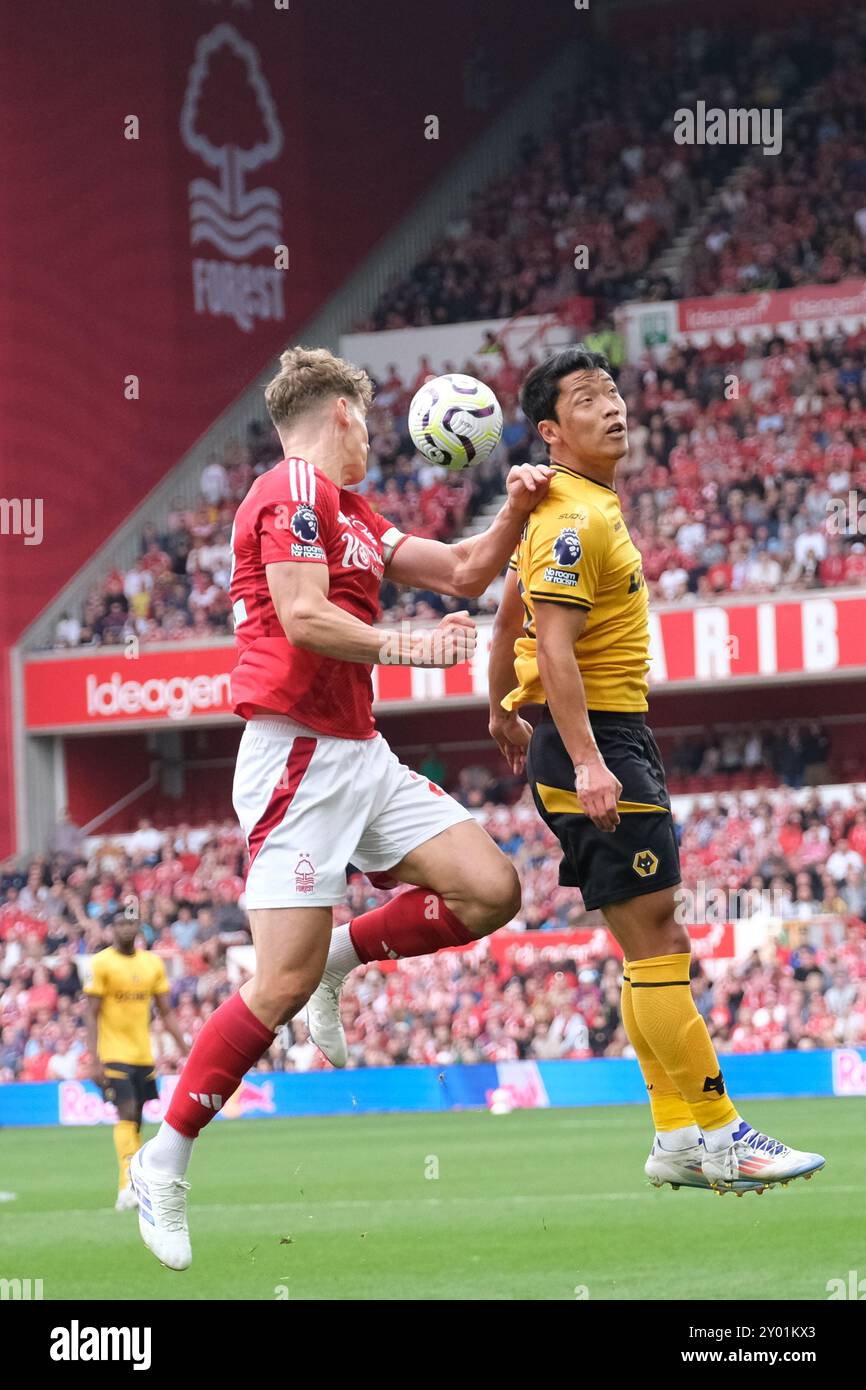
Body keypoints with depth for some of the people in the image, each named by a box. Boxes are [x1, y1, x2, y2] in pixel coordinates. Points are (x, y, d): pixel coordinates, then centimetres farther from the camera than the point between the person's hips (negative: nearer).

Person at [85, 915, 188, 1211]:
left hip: (143, 1055, 5)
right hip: (114, 1053, -5)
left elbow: (166, 1013, 13)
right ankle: (127, 1187, -23)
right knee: (127, 1113, -18)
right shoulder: (102, 963, -6)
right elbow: (92, 1016, -8)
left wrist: (185, 1051, 6)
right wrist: (94, 1061, -15)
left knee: (135, 1122, 8)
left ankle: (129, 1192, 14)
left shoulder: (153, 963, 9)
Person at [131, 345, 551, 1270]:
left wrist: (517, 510, 11)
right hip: (298, 754, -9)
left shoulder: (352, 514, 20)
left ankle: (339, 959, 12)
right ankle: (165, 1161, -3)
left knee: (489, 890, -4)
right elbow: (302, 617, -20)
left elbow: (462, 572, 25)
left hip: (360, 756, 9)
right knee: (284, 981, -13)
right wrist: (404, 647, -26)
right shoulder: (294, 492, -9)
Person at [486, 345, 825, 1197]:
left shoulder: (578, 511, 17)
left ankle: (680, 1140, 11)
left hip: (614, 743, 11)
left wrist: (503, 712, 35)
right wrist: (586, 762, -29)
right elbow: (555, 646, -23)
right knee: (654, 943, -10)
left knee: (658, 947, 10)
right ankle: (716, 1138, -10)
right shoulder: (576, 521, -15)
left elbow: (510, 616, 26)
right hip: (597, 740, -11)